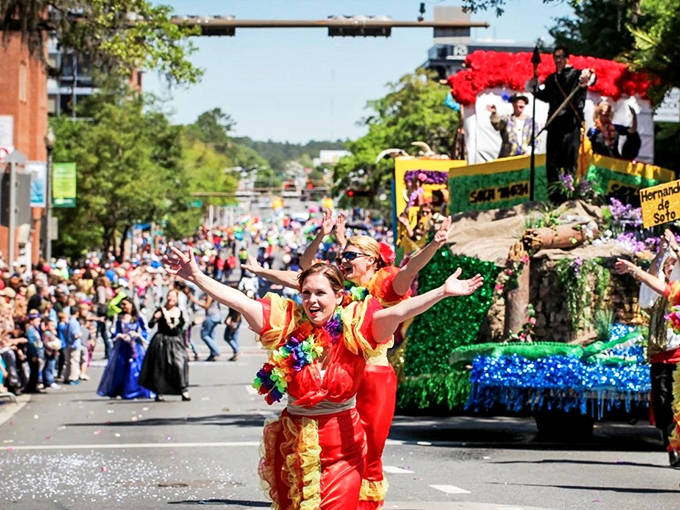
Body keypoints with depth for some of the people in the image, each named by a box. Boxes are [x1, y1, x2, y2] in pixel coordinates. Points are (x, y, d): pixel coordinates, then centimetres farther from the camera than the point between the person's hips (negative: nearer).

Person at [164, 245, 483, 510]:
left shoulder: (354, 327, -8)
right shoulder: (287, 325, -3)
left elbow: (399, 311, -19)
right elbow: (240, 302, -8)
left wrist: (443, 292, -31)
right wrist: (197, 278, -15)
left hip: (342, 446, -2)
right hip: (294, 446, 2)